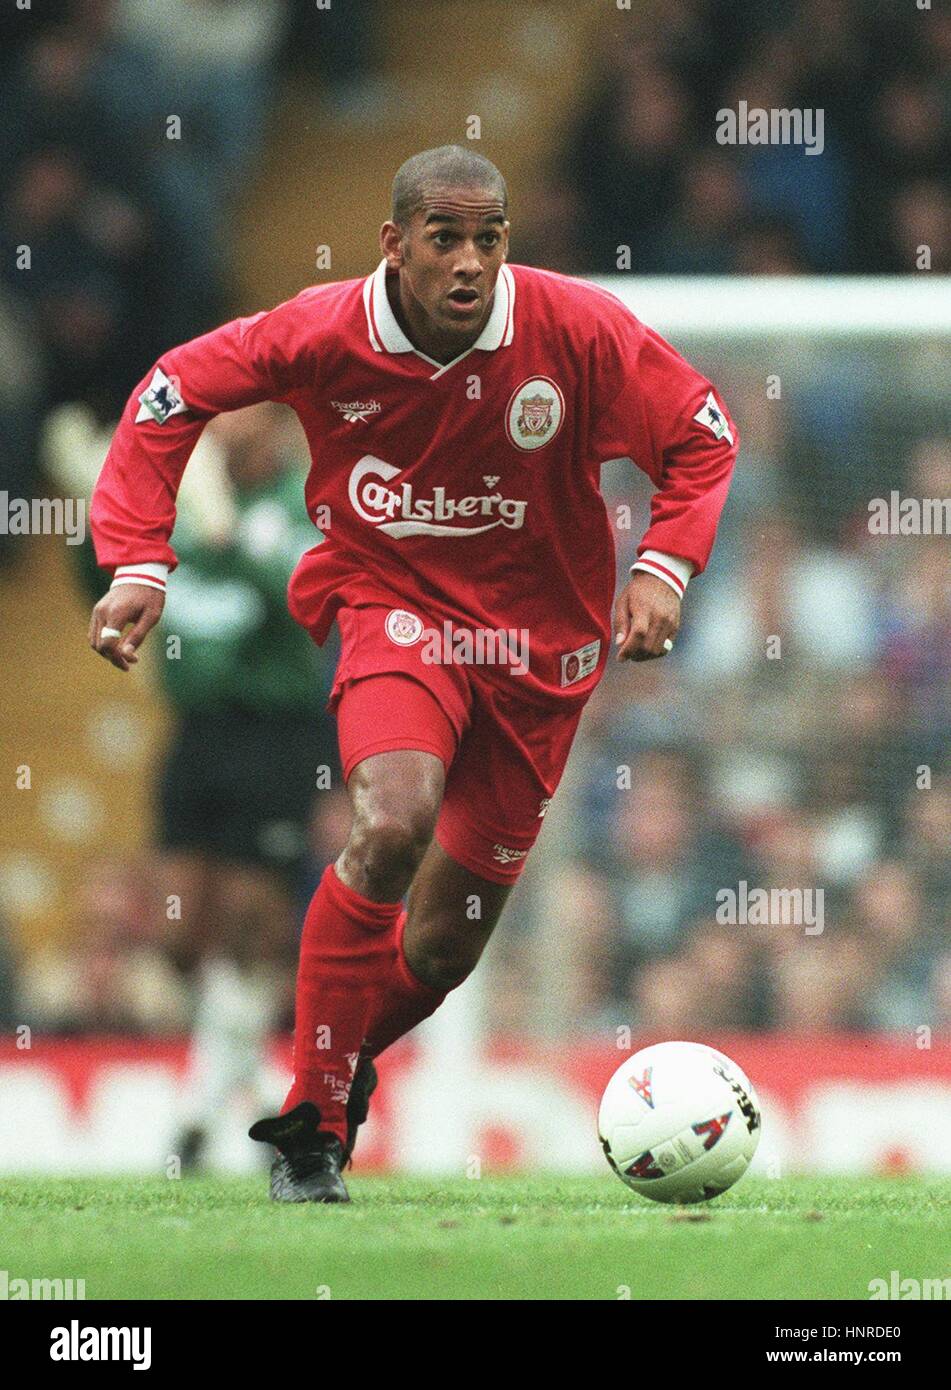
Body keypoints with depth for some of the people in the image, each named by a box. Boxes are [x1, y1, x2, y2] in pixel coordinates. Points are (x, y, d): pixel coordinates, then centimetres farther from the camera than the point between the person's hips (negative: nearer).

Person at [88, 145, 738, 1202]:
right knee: (395, 822, -32)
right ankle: (311, 1123, -17)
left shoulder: (577, 329, -16)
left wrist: (664, 566, -18)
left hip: (539, 639, 2)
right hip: (392, 602, -2)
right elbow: (171, 395, -3)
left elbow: (701, 435, -3)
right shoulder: (325, 334, -16)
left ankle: (341, 1066, 41)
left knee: (441, 949, 6)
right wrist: (138, 563, -12)